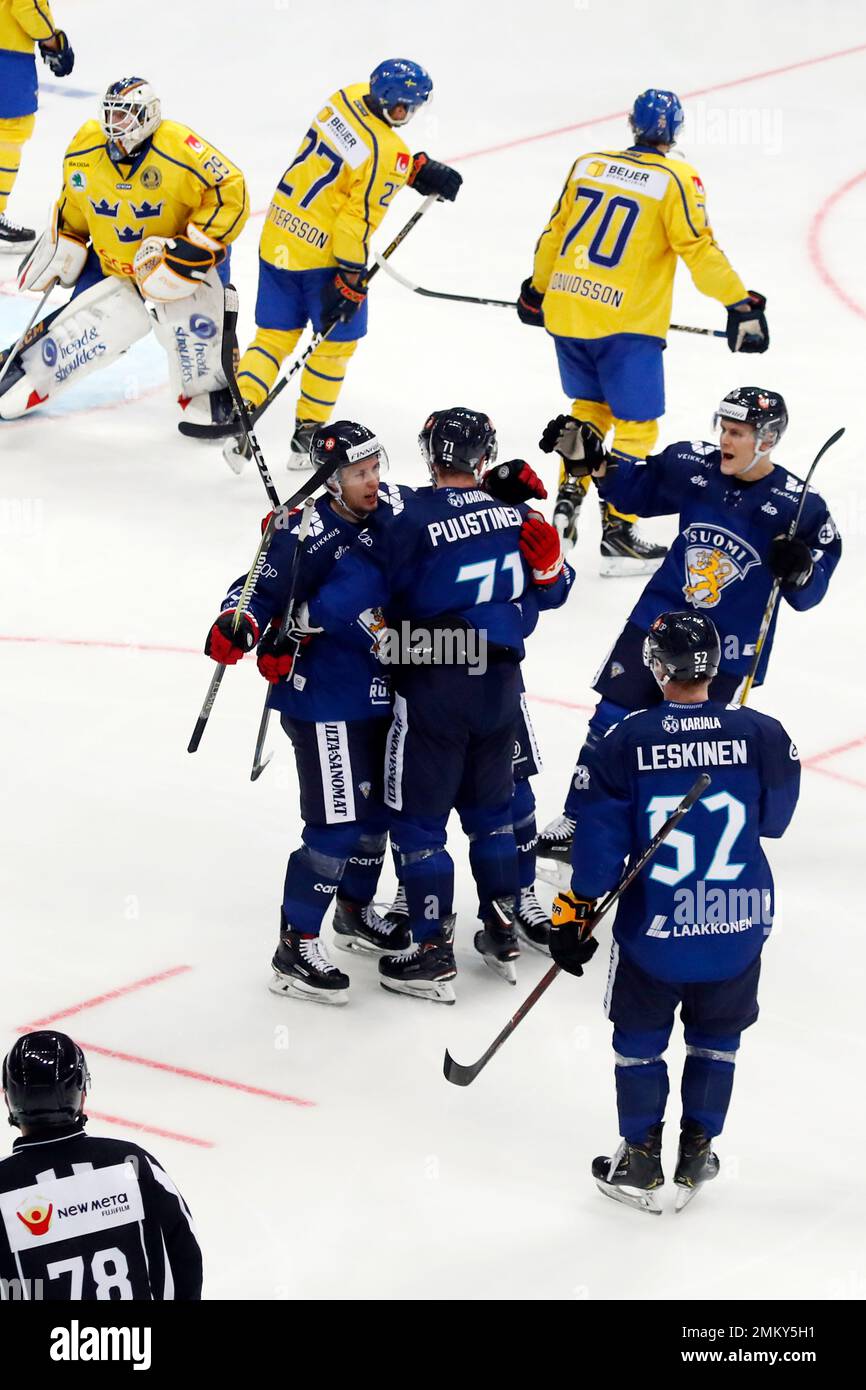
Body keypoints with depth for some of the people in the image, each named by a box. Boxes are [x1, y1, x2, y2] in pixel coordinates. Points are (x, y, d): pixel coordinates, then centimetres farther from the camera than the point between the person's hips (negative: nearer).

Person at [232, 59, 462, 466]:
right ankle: (308, 436, 18)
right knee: (338, 339, 13)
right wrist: (351, 280, -15)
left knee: (275, 333, 16)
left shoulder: (348, 97, -1)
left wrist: (420, 169, 9)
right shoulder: (388, 155, -23)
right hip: (323, 252, -7)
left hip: (278, 235, 7)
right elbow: (359, 219, -23)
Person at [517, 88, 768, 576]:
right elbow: (699, 249, -11)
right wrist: (741, 303, -4)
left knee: (590, 406, 25)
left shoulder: (587, 164, 9)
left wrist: (537, 289, 32)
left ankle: (568, 501, 21)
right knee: (636, 425, 4)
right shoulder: (675, 179, -7)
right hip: (626, 323, -6)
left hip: (566, 310, 6)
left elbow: (554, 233, 17)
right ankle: (617, 532, 1)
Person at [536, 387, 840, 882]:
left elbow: (807, 594, -10)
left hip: (729, 652, -3)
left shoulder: (799, 507, -15)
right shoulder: (692, 465, -7)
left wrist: (799, 569, -31)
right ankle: (576, 826, 15)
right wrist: (593, 458, -3)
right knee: (611, 721, 2)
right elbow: (635, 488, 11)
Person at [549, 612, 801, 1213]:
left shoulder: (626, 742, -12)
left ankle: (640, 1163, 23)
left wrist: (575, 914, 1)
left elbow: (601, 840, -8)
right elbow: (774, 819, 4)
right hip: (738, 929, 1)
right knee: (716, 1042, 19)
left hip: (653, 932, -1)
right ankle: (696, 1158, 27)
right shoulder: (763, 735, -10)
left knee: (639, 1043, 17)